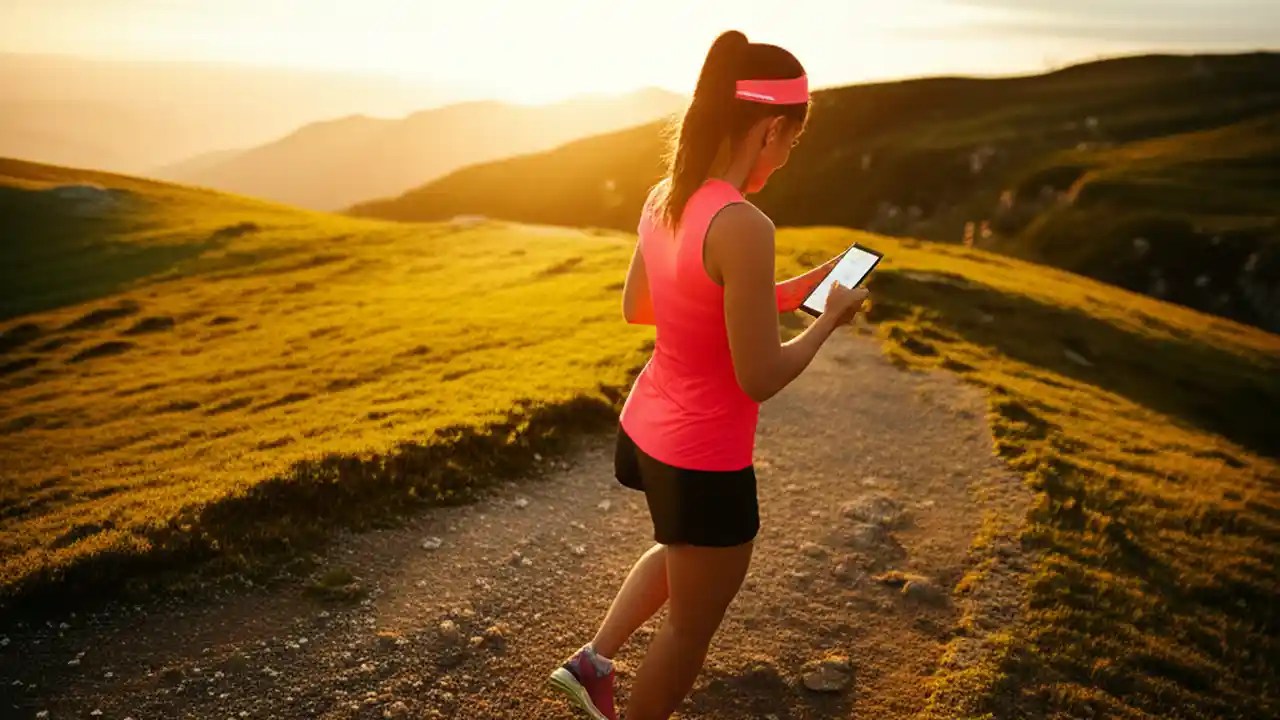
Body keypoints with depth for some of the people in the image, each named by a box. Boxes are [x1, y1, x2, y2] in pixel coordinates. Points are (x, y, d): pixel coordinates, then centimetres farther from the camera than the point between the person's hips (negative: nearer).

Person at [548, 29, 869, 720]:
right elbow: (760, 378, -24)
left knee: (681, 551, 37)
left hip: (646, 428, 8)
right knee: (689, 629, 18)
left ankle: (592, 660, 37)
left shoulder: (662, 199, -2)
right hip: (705, 460, -8)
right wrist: (830, 317, -5)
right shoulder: (744, 225, -27)